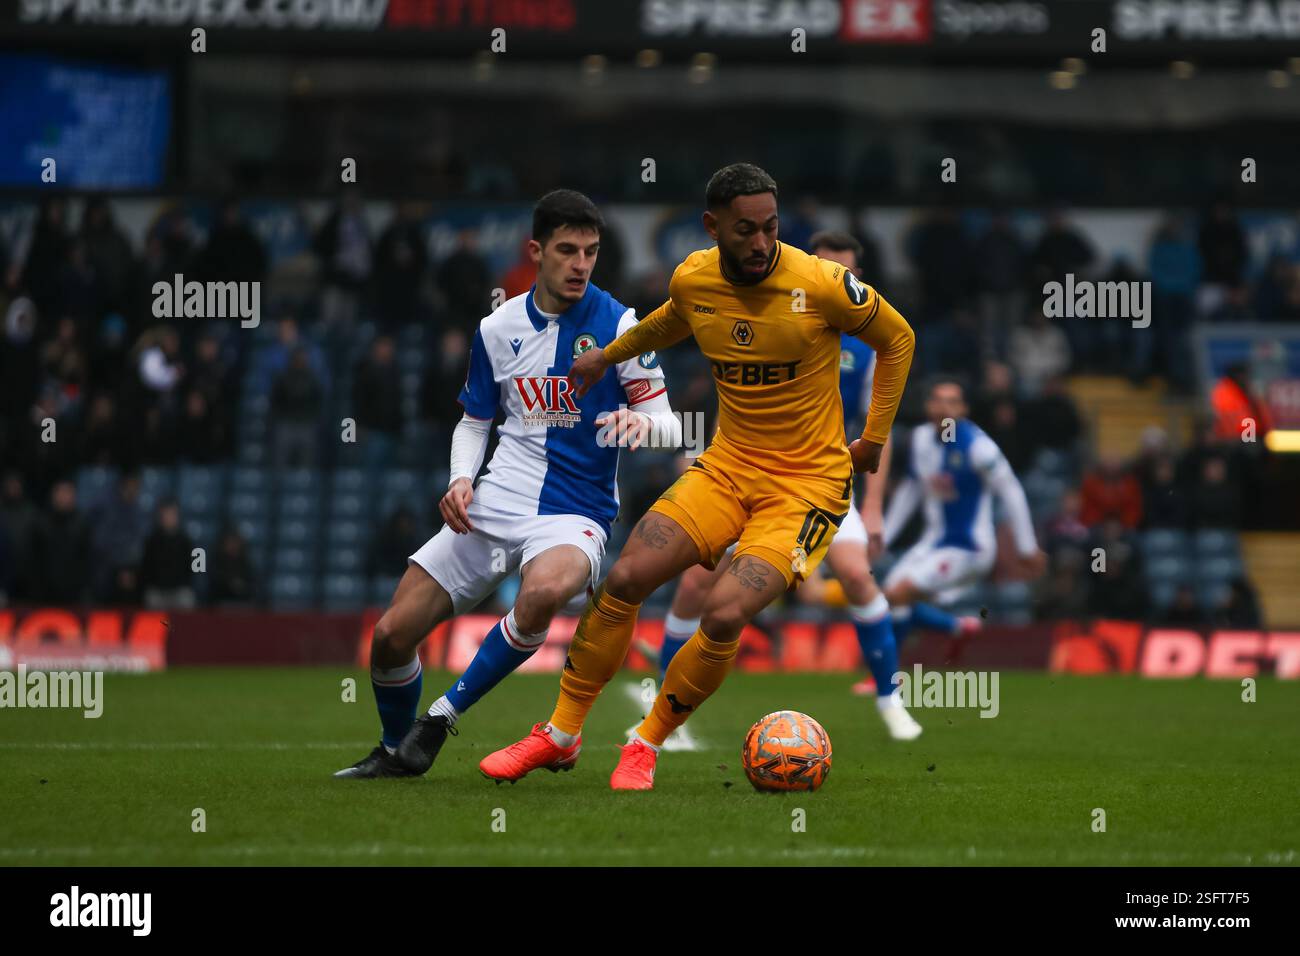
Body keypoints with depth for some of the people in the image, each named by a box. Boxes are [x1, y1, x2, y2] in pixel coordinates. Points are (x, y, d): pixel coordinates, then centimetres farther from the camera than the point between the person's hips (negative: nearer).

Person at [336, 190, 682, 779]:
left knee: (545, 589, -39)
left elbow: (669, 425, -4)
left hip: (574, 515, -4)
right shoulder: (497, 329, 7)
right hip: (493, 505, 4)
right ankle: (396, 752, 29)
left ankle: (444, 714, -20)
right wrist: (460, 481, 0)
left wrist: (642, 422, -28)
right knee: (391, 635, -2)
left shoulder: (617, 325, -4)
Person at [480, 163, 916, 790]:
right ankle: (561, 734, 6)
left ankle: (647, 745, 0)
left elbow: (897, 340, 0)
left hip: (808, 480, -4)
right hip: (728, 463, 4)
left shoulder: (821, 285, -17)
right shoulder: (693, 280, -3)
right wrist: (609, 355, 35)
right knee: (625, 578, -13)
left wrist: (873, 440, 2)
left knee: (724, 614, -24)